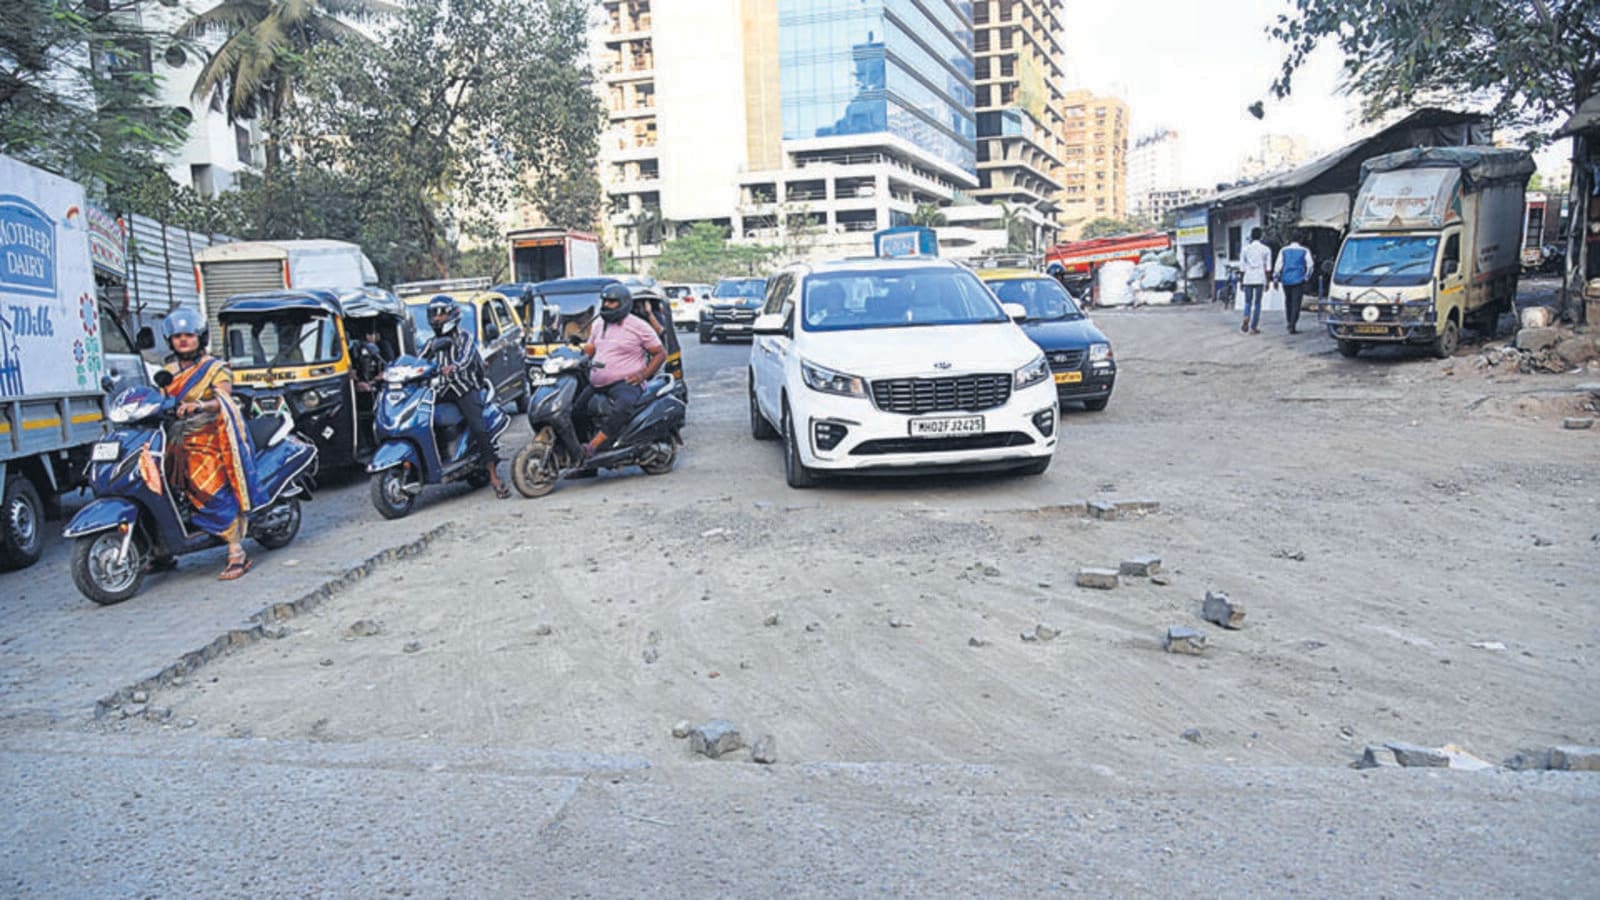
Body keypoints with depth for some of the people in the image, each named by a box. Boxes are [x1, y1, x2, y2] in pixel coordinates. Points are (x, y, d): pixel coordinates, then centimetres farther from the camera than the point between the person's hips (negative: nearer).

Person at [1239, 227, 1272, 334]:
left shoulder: (1246, 248, 5)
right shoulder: (1266, 249, 3)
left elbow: (1242, 267, 5)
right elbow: (1267, 268, 0)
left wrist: (1241, 281, 12)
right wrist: (1267, 282, 4)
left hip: (1248, 279, 1)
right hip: (1260, 279, -1)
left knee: (1248, 302, 12)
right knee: (1257, 303, 4)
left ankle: (1246, 318, -16)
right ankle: (1253, 327, 2)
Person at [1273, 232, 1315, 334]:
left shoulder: (1283, 251, 6)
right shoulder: (1305, 251, 3)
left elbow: (1278, 266, -1)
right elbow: (1310, 266, -1)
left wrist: (1275, 279, 1)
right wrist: (1306, 278, 11)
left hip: (1286, 280, 2)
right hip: (1298, 280, -2)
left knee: (1288, 302, 17)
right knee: (1296, 303, -4)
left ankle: (1289, 323, 27)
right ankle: (1292, 326, -11)